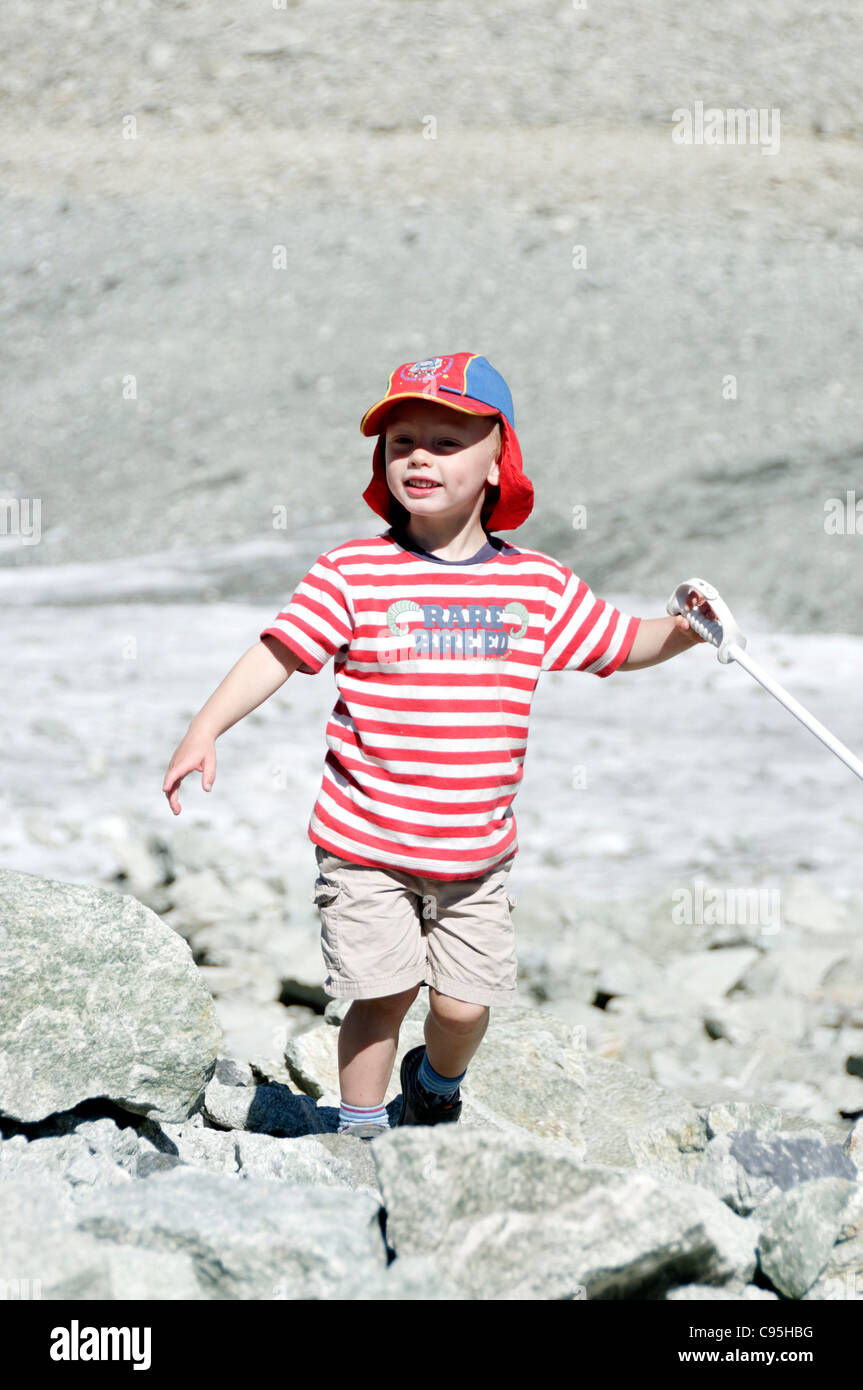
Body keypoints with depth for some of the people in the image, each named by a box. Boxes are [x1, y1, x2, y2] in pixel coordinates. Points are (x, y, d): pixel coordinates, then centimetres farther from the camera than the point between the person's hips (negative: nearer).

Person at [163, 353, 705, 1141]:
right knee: (382, 993, -2)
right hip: (366, 843, -2)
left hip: (476, 850, 2)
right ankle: (361, 1132, 20)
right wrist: (206, 730, -21)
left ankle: (438, 1081, 39)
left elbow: (621, 644, 13)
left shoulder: (539, 585, 2)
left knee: (465, 1003, 5)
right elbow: (276, 653, -9)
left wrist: (685, 630, -6)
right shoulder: (352, 572, -7)